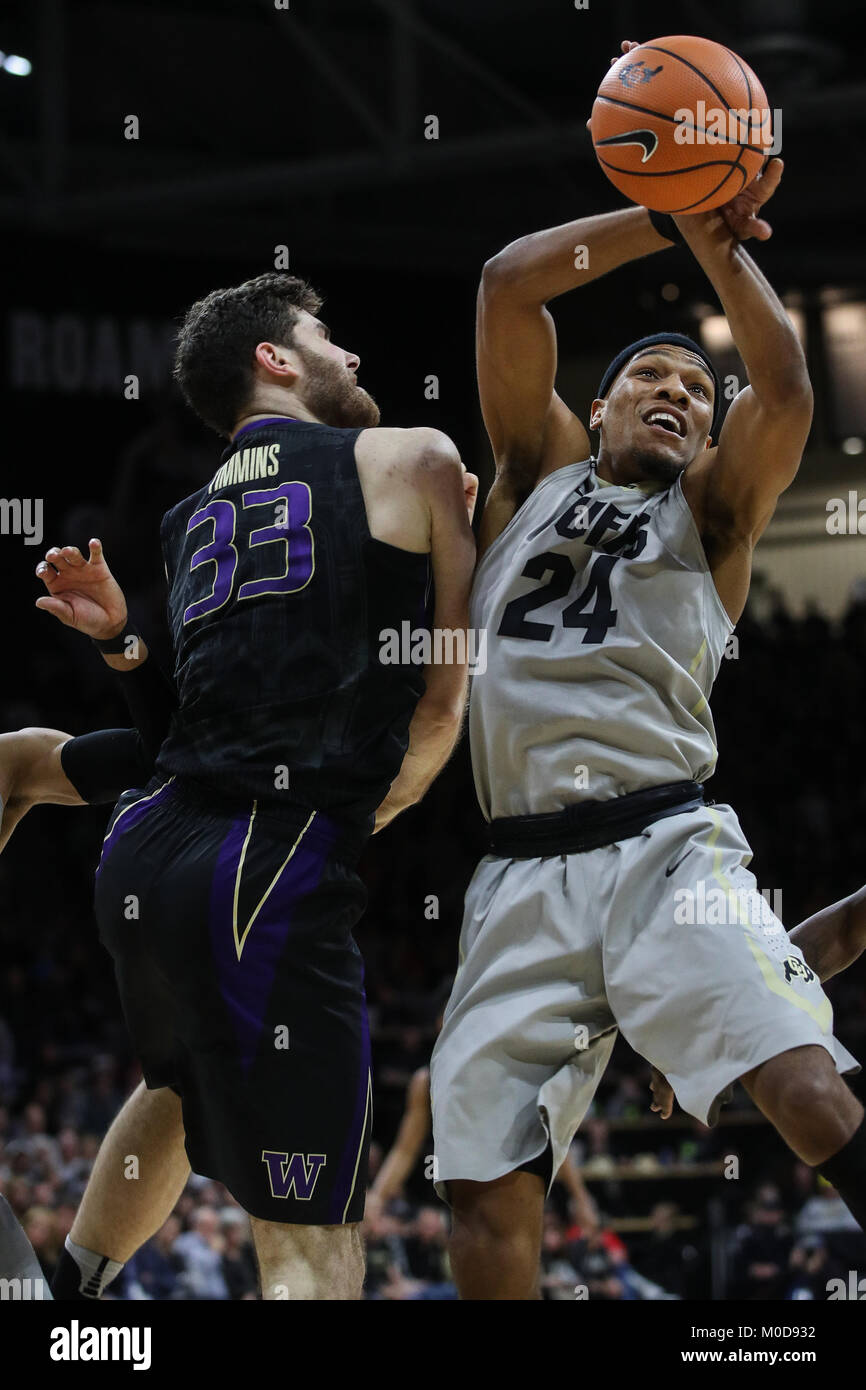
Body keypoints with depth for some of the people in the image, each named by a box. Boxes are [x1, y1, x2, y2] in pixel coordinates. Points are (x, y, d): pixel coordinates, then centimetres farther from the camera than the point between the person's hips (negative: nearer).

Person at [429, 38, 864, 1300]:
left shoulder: (710, 514, 17)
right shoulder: (540, 473, 21)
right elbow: (509, 285, 9)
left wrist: (719, 245, -3)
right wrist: (666, 221, 4)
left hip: (666, 847, -2)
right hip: (523, 869, 2)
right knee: (486, 1191, -6)